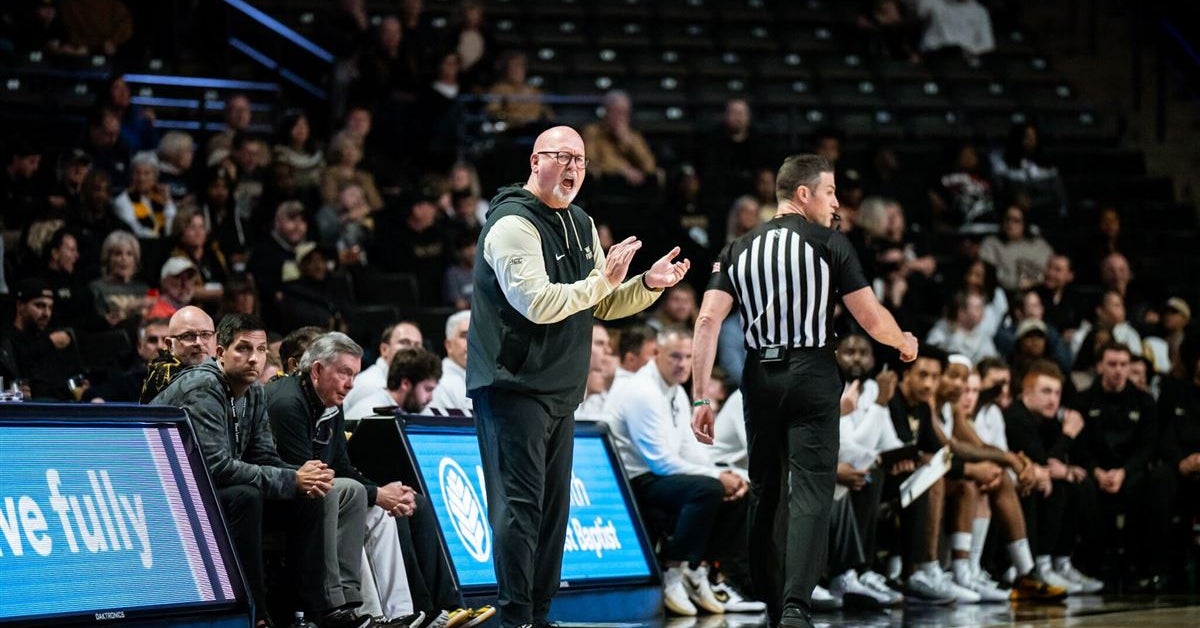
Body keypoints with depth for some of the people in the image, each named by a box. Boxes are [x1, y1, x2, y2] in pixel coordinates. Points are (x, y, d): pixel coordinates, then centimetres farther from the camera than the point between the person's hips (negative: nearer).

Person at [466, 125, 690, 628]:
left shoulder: (581, 226, 16)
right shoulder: (514, 224, -14)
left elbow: (604, 306, 21)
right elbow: (538, 303, -24)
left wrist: (649, 284, 3)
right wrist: (602, 281, -18)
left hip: (560, 392, 9)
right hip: (513, 387, -9)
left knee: (553, 508, 10)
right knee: (519, 505, -11)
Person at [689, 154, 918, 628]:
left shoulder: (739, 249, 9)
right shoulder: (829, 243, -2)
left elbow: (708, 320, -2)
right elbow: (872, 319, -5)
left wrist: (701, 398, -3)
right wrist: (904, 342, 17)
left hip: (760, 376, 4)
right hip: (812, 375, -4)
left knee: (765, 492, 16)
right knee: (810, 493, -6)